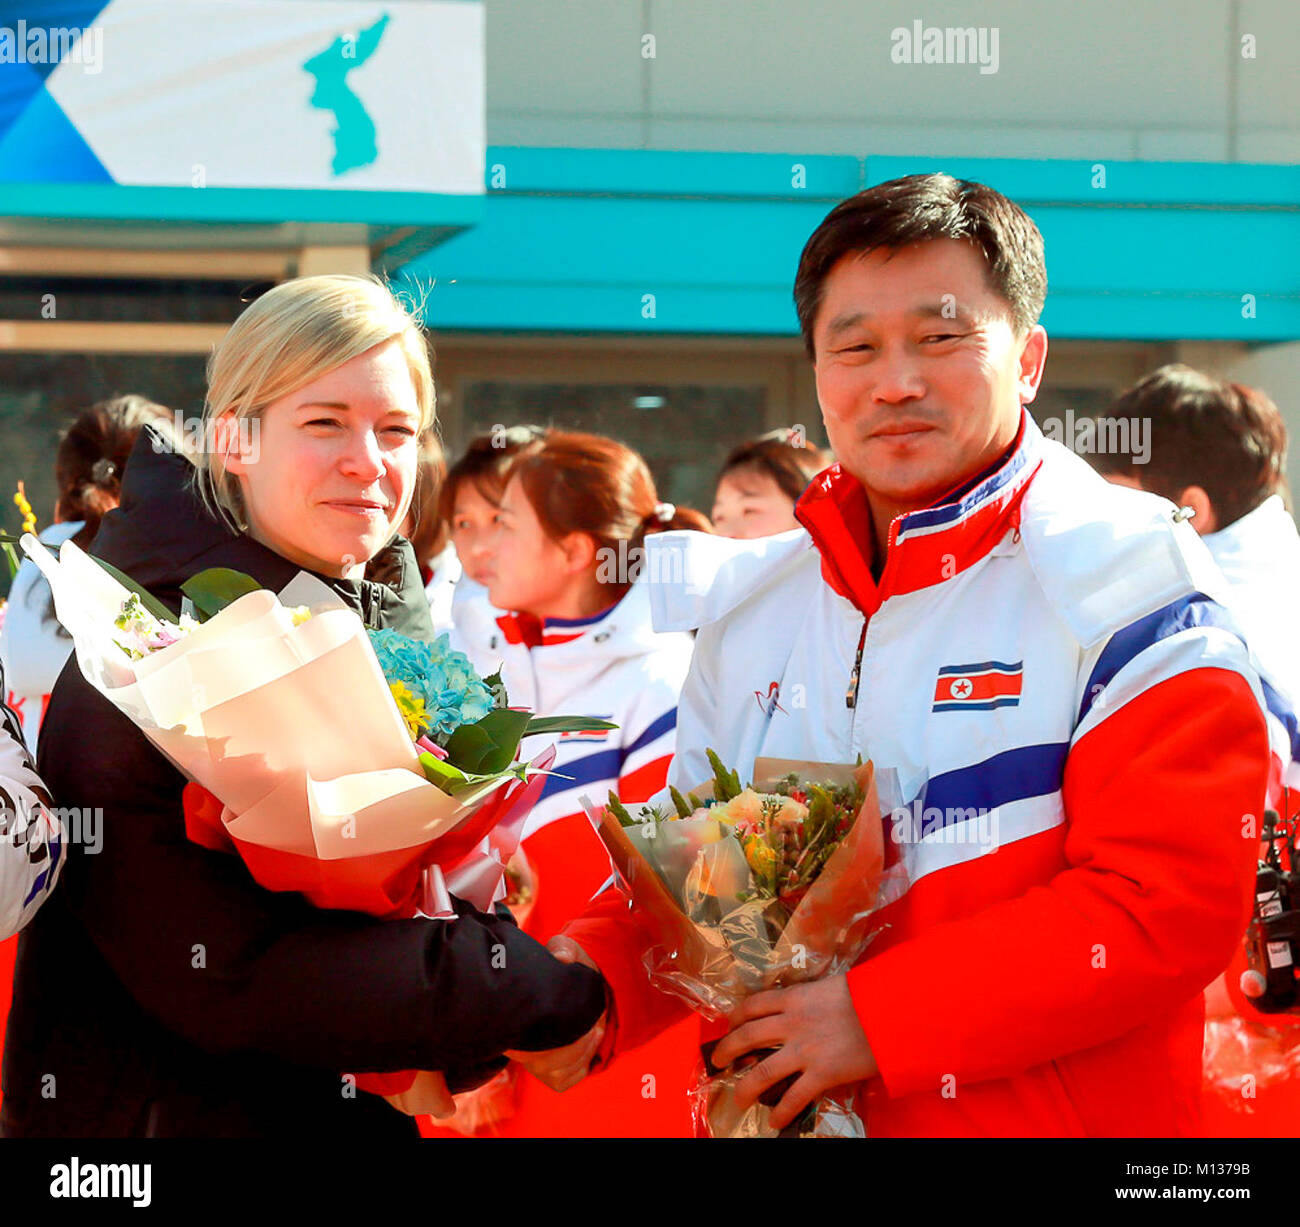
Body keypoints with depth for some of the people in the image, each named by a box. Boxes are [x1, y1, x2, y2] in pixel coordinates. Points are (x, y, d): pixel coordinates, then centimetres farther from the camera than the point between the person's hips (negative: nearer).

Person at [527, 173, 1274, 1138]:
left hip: (1043, 1116, -5)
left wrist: (881, 1017, -22)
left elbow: (1174, 901, -20)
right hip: (775, 1113, 5)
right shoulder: (751, 610, 7)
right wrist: (595, 975, -9)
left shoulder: (1124, 580, -11)